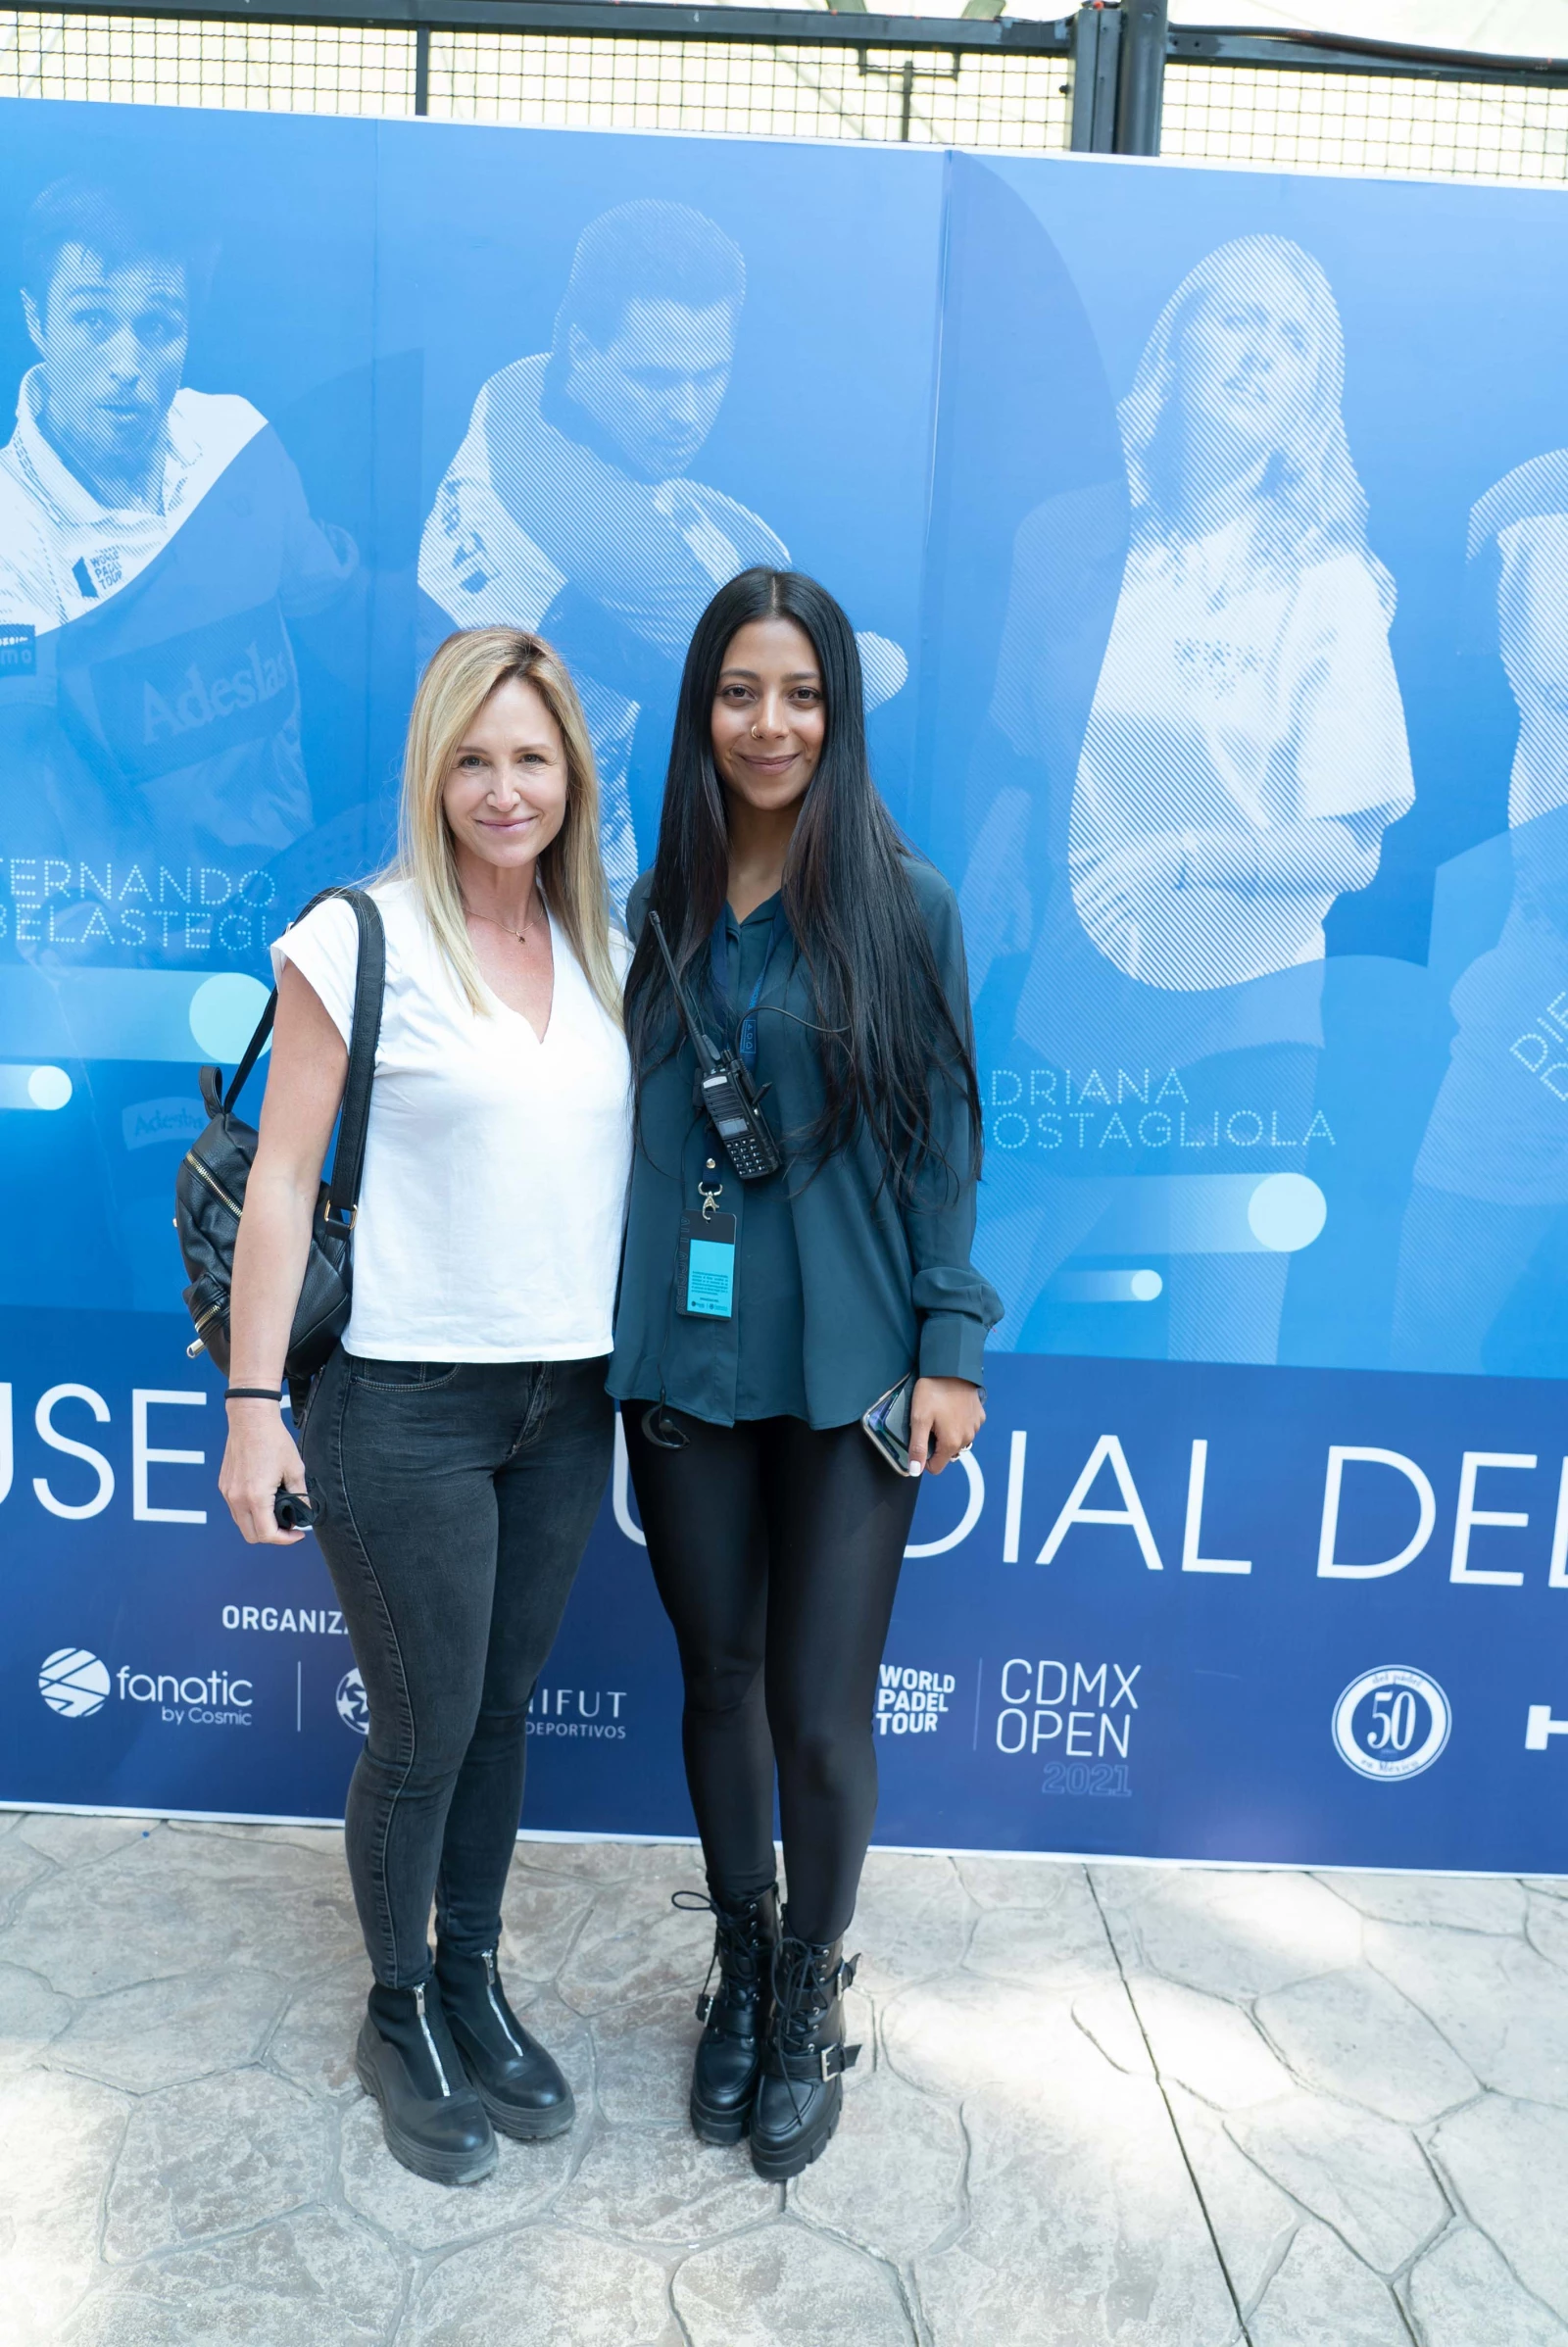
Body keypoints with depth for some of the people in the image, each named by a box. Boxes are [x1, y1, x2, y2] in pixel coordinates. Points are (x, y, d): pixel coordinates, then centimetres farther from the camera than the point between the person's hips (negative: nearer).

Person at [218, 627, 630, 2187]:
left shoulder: (603, 953, 8)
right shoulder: (358, 940, -9)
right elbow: (282, 1177, -8)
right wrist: (253, 1401, -10)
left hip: (566, 1399, 5)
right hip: (404, 1403, -5)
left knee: (503, 1709, 18)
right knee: (423, 1731, 7)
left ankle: (474, 1983, 39)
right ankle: (398, 2020, 32)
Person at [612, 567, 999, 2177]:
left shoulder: (903, 906, -3)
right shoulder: (657, 909, 5)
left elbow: (945, 1136, -2)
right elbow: (624, 1127, 8)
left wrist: (952, 1348, -5)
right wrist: (614, 1327, 5)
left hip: (847, 1374, -3)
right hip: (681, 1365, 3)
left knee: (822, 1712, 4)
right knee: (719, 1680, 15)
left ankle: (812, 1991, 32)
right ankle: (740, 1963, 39)